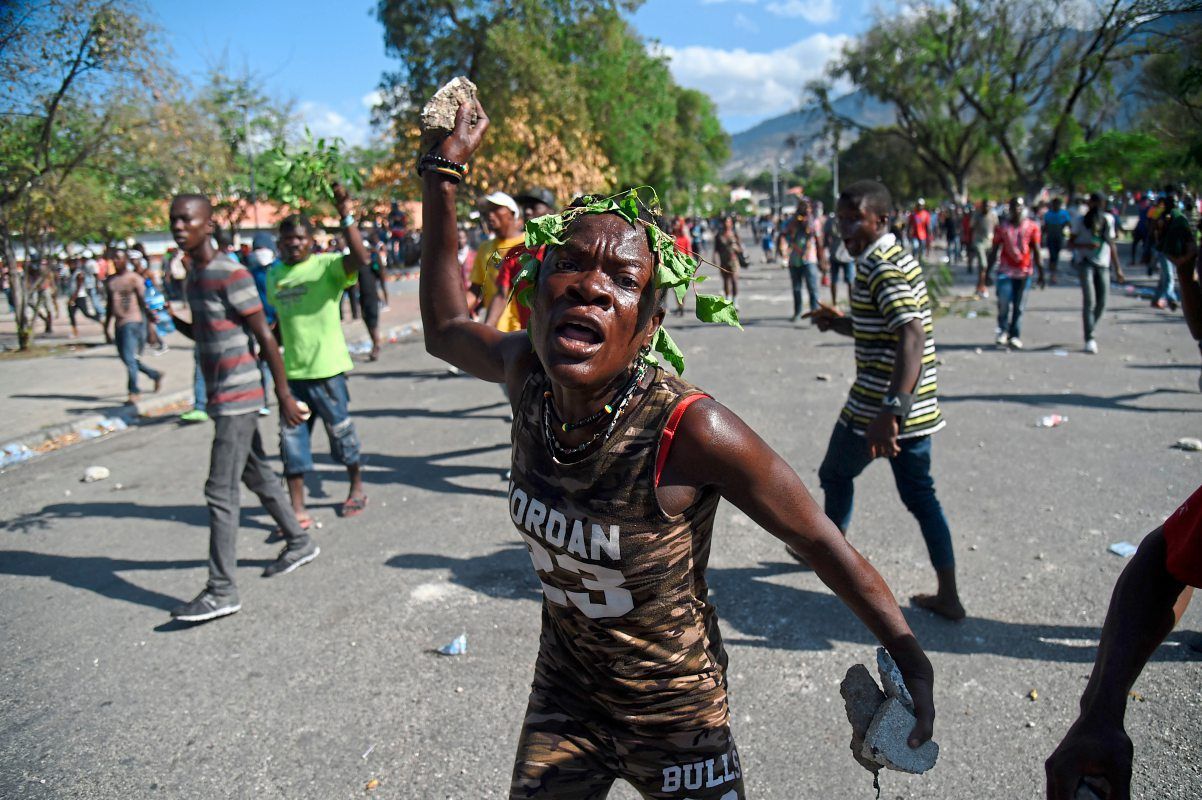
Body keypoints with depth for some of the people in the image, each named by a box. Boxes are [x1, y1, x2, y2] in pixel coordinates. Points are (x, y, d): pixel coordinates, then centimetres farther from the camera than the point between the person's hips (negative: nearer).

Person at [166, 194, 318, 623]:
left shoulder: (230, 274, -16)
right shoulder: (193, 274, 13)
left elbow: (265, 336, -16)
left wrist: (284, 395, -15)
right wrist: (173, 318, 3)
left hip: (237, 398, -9)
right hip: (223, 397, 9)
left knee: (220, 492, -8)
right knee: (257, 475, 19)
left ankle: (222, 592, -2)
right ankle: (299, 543, 35)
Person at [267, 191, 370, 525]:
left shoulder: (326, 265, -9)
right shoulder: (274, 274, 11)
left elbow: (361, 258, -30)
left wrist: (346, 217, -36)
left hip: (327, 369, -5)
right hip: (291, 371, 5)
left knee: (341, 430, 10)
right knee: (292, 437, 4)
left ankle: (357, 489, 32)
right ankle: (297, 510, 11)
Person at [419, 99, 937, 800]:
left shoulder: (689, 429, -32)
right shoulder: (529, 375, -16)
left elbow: (821, 540, -19)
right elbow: (445, 329, 4)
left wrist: (910, 657, -13)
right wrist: (446, 169, 3)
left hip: (676, 719, -4)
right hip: (561, 698, 4)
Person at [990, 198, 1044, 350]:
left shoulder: (1032, 226, 3)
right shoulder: (1002, 226, 4)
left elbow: (1036, 252, 5)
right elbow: (994, 250, 8)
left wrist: (1041, 273, 0)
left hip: (1024, 272, 1)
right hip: (1005, 270, 0)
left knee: (1019, 306, 4)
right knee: (1004, 303, -12)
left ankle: (1015, 336, 12)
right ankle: (1003, 331, 5)